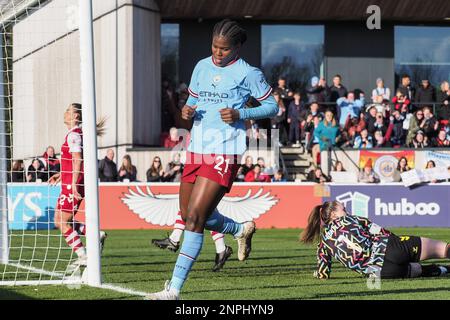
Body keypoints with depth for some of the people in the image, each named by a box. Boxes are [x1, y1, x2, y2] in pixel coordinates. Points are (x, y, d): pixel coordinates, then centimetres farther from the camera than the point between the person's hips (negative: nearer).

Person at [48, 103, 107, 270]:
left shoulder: (73, 134, -14)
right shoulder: (78, 133, 16)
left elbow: (77, 161, -20)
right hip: (71, 184, 10)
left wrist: (74, 184, -24)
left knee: (62, 222, -4)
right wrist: (62, 174, 26)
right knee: (60, 222, 13)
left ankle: (82, 257, -3)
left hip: (72, 185, -10)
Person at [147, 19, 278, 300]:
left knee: (195, 216, -15)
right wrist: (188, 111, -1)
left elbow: (272, 107, 0)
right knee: (190, 216, 14)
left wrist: (240, 114, -15)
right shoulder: (202, 67, 13)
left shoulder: (247, 73, -4)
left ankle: (174, 289, -15)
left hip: (225, 153, -7)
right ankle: (242, 231, 42)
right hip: (197, 150, 7)